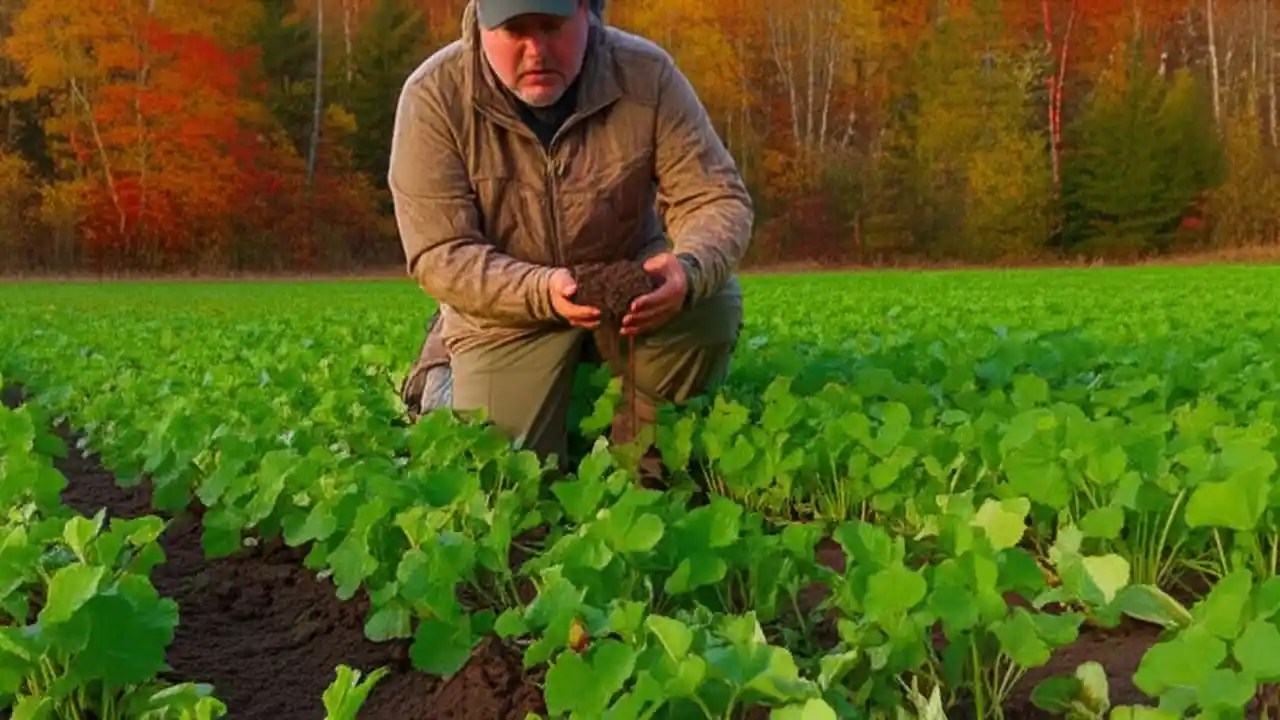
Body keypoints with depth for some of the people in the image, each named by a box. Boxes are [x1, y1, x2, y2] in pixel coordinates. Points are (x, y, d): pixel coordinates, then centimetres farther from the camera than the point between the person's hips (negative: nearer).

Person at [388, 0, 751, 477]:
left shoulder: (647, 75, -17)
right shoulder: (435, 96, -20)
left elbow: (719, 200, -17)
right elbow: (439, 257, -22)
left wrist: (688, 271, -41)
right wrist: (543, 290, -41)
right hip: (508, 311, -1)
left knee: (714, 297, -28)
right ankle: (443, 382, 24)